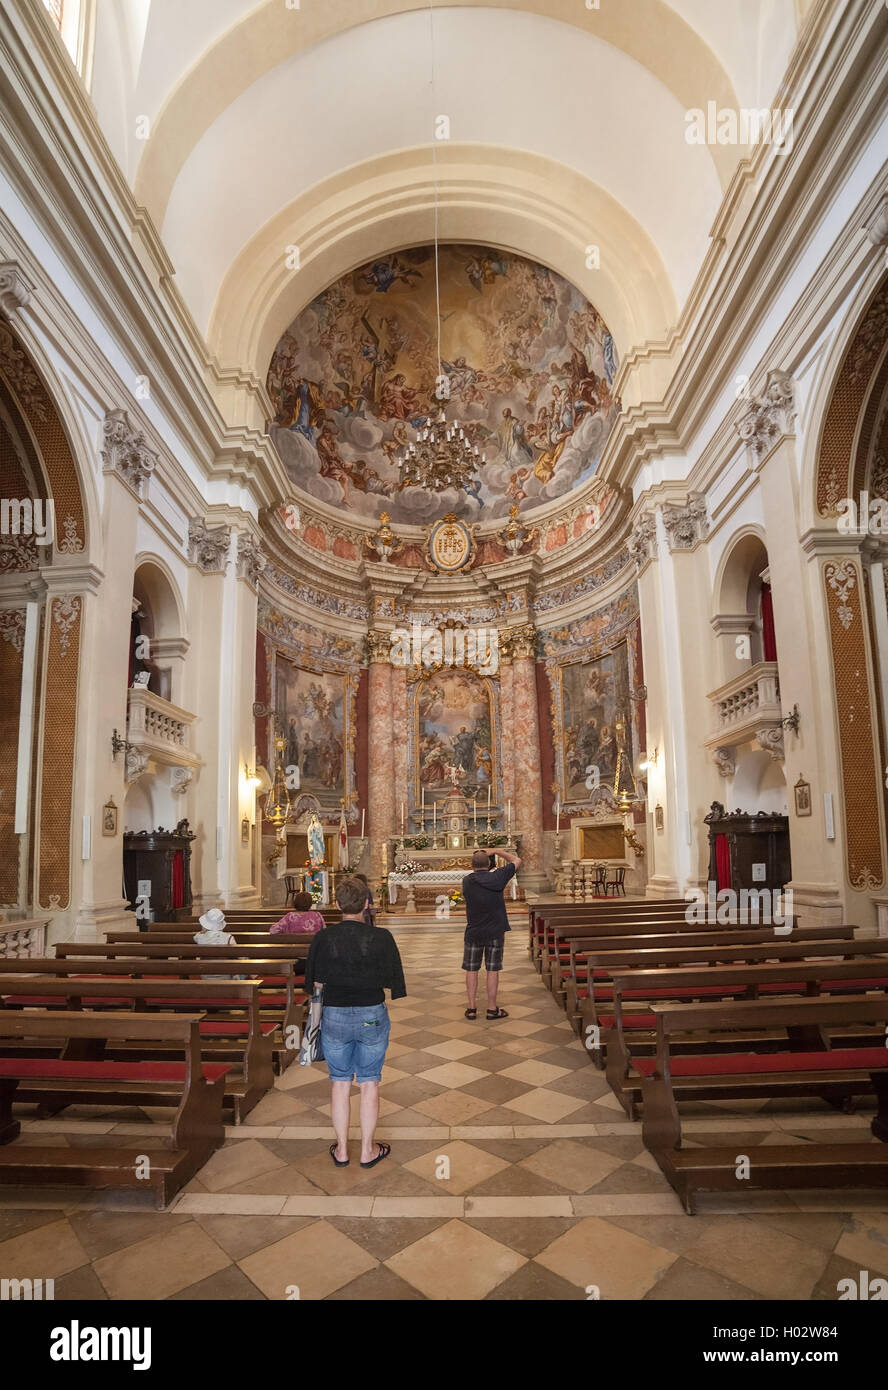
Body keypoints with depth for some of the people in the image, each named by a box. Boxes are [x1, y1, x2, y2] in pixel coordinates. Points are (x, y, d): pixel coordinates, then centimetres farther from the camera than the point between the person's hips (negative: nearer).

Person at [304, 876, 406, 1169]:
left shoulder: (323, 938, -11)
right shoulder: (381, 937, -14)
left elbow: (313, 983, -2)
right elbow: (393, 982, -8)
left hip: (334, 1016, 1)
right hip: (372, 1016, -1)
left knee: (340, 1083, 16)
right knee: (369, 1084, 14)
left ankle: (342, 1150, 28)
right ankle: (368, 1150, 25)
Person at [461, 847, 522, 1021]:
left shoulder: (467, 881, -5)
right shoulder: (497, 877, -11)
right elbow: (517, 861, 0)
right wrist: (497, 851, 7)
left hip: (473, 933, 2)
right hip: (495, 932, -1)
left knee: (471, 970, 10)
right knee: (492, 970, 6)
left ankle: (471, 1008, 14)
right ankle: (492, 1009, 12)